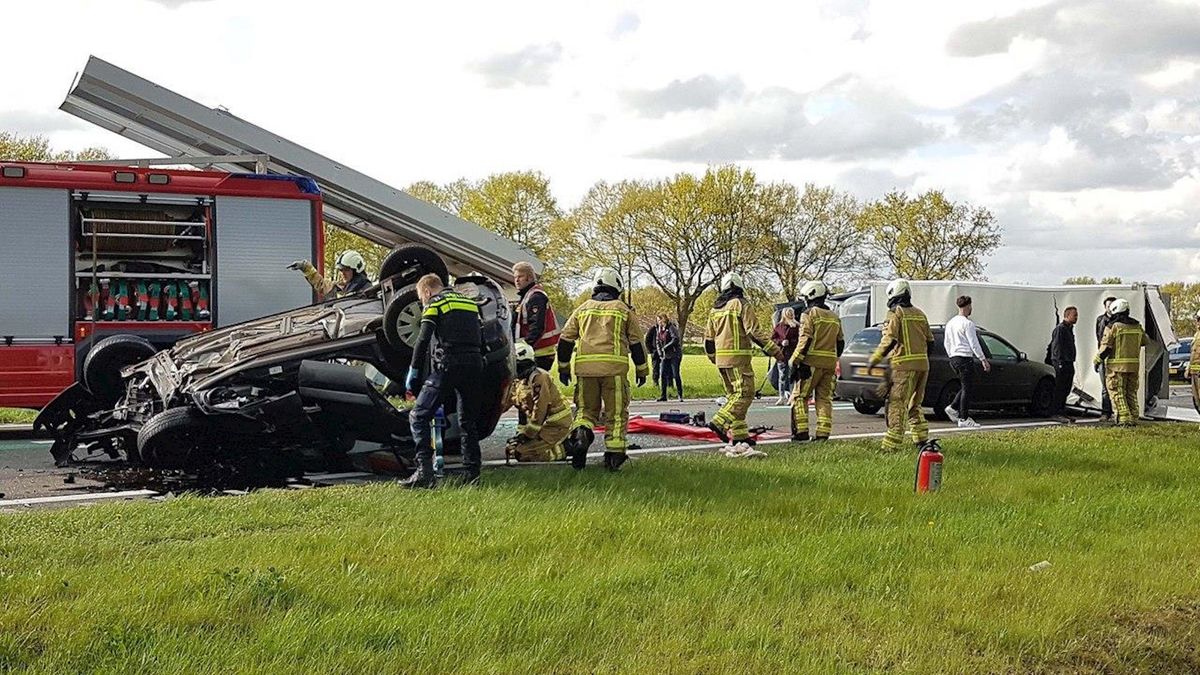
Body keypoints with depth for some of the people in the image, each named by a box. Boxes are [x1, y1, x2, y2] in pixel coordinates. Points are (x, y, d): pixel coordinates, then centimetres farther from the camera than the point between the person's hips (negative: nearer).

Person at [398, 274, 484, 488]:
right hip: (474, 364, 6)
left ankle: (425, 470, -15)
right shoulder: (470, 302, 24)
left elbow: (423, 340, -5)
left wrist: (413, 371, 0)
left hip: (447, 366, -6)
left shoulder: (435, 303, 3)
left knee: (418, 416, -2)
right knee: (468, 422, 16)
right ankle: (472, 475, 10)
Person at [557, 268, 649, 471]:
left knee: (586, 409, 13)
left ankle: (580, 433, -15)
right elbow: (636, 342, 10)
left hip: (585, 367, 2)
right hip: (614, 367, -2)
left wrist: (564, 367, 22)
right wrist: (642, 370, 17)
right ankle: (614, 455, 4)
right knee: (616, 413, 6)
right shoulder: (623, 310, 11)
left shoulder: (583, 309, 16)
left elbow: (565, 340, 14)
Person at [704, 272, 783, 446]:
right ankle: (720, 423, -20)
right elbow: (754, 332, -14)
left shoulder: (715, 308, 15)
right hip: (738, 357, -8)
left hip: (721, 358, 8)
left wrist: (713, 358, 30)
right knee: (745, 394, -6)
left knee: (734, 395, 12)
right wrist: (775, 350, -11)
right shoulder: (742, 304, -7)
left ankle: (739, 434, 9)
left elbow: (708, 337, 18)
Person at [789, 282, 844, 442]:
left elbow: (805, 340, -14)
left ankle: (801, 431, -6)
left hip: (812, 362, -6)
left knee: (799, 396, 1)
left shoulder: (809, 314, -5)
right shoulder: (834, 317, 18)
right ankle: (823, 433, 4)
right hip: (829, 365, 6)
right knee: (825, 398, 8)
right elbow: (840, 343, 19)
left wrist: (795, 362, -12)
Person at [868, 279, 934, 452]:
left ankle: (891, 445, -10)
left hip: (904, 366, -7)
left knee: (897, 405, -6)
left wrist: (874, 359, -10)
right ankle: (921, 439, 19)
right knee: (913, 405, 19)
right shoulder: (919, 314, 16)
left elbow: (890, 340, -15)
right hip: (923, 364, 7)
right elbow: (930, 341, 17)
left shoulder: (895, 313, -5)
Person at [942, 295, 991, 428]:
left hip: (954, 358, 8)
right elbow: (974, 344, -14)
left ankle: (953, 408, 6)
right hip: (965, 358, -8)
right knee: (967, 389, -3)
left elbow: (946, 343, 18)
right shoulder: (968, 323, -12)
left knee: (966, 387, 18)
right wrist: (983, 360, -9)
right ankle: (964, 419, -2)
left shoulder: (950, 323, 13)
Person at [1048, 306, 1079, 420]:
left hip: (1069, 364, 10)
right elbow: (1056, 347, -17)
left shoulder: (1069, 329, 20)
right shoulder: (1060, 329, -11)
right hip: (1062, 363, -10)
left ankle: (1062, 412, 16)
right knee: (1059, 390, -8)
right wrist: (1059, 362, -22)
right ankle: (1056, 413, -6)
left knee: (1066, 390, 11)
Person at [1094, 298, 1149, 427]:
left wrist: (1098, 361, -2)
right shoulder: (1137, 326, 9)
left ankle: (1124, 418, -9)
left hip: (1117, 365, -6)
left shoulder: (1112, 326, -9)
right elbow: (1146, 341, 22)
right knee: (1131, 393, 13)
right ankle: (1134, 418, 12)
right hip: (1134, 364, 6)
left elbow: (1105, 347, -12)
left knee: (1117, 393, -2)